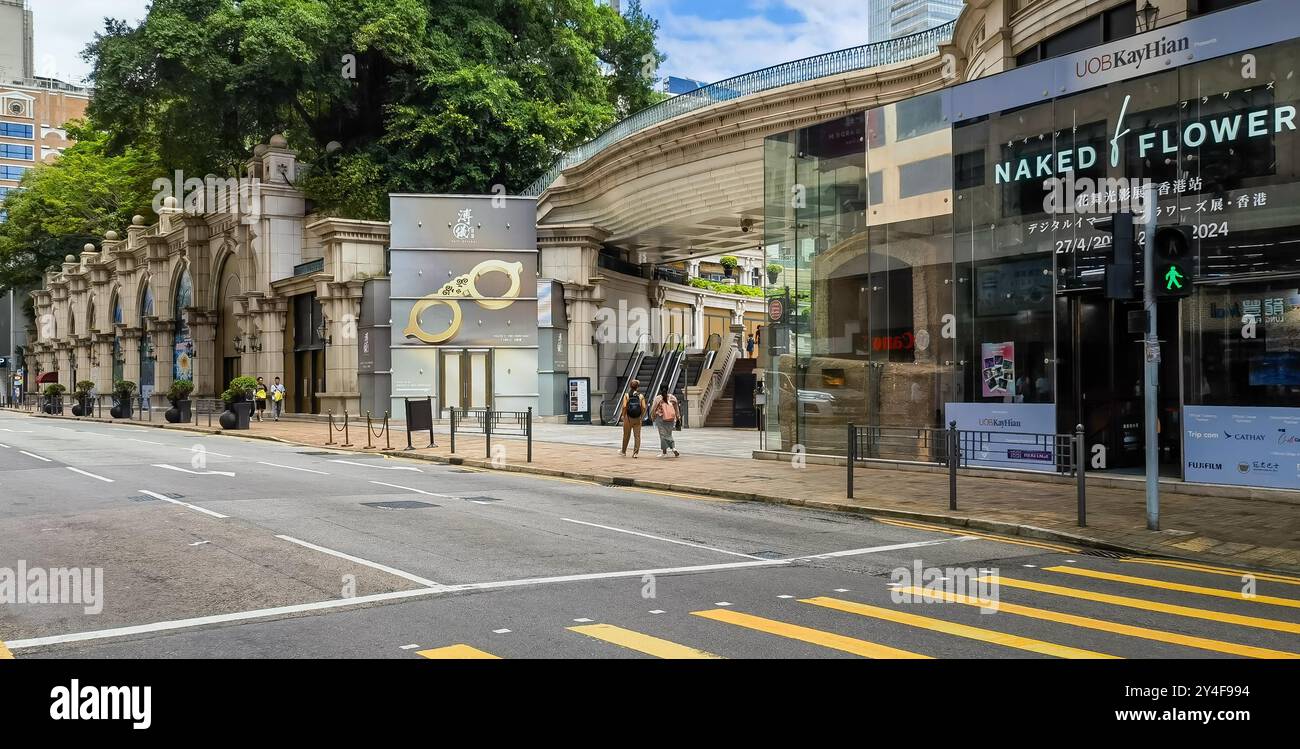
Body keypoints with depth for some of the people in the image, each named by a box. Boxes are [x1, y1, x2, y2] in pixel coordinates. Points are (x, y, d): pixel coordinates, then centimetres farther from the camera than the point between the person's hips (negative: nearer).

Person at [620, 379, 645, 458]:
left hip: (628, 418, 0)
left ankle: (623, 452, 28)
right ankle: (635, 453, 0)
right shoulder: (641, 396, -1)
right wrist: (642, 416, 4)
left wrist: (623, 415, -1)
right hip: (638, 418, 0)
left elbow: (624, 406, -12)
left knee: (626, 435, 14)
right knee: (637, 436, 5)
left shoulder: (626, 395, -2)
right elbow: (644, 407, -8)